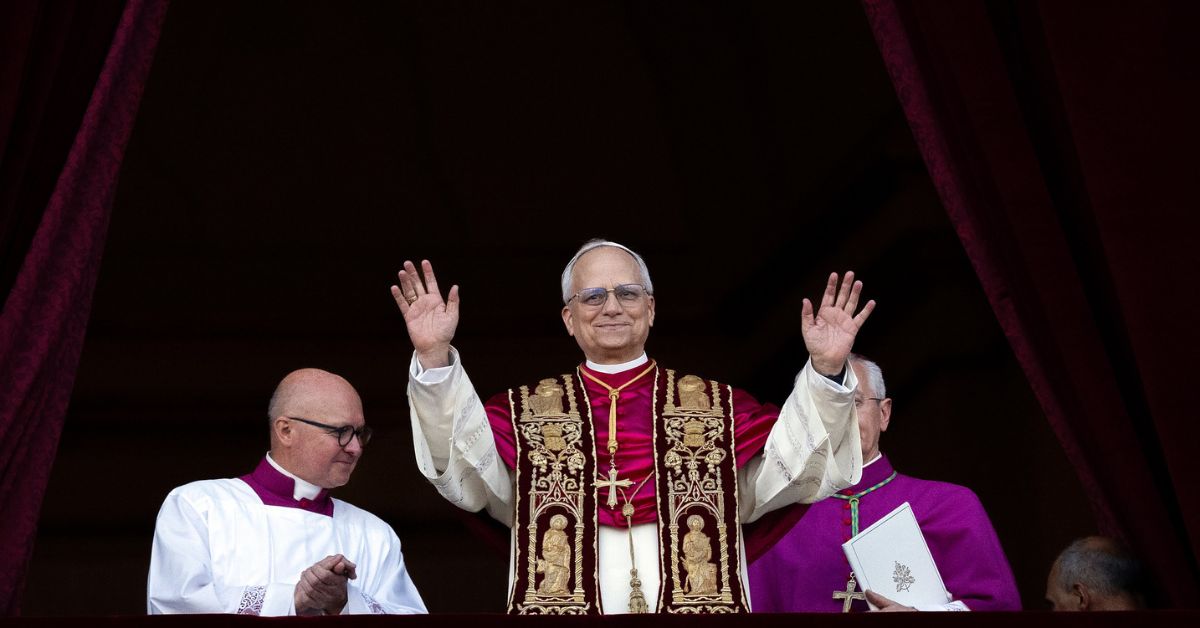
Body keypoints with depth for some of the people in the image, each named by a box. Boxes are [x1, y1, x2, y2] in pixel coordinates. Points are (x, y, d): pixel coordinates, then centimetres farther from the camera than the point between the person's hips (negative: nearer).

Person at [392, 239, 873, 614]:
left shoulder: (715, 407, 8)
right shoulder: (528, 412, 8)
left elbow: (797, 467, -2)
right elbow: (463, 467, -7)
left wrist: (826, 371, -15)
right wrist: (435, 361, -19)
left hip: (698, 602, 1)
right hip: (560, 604, 0)